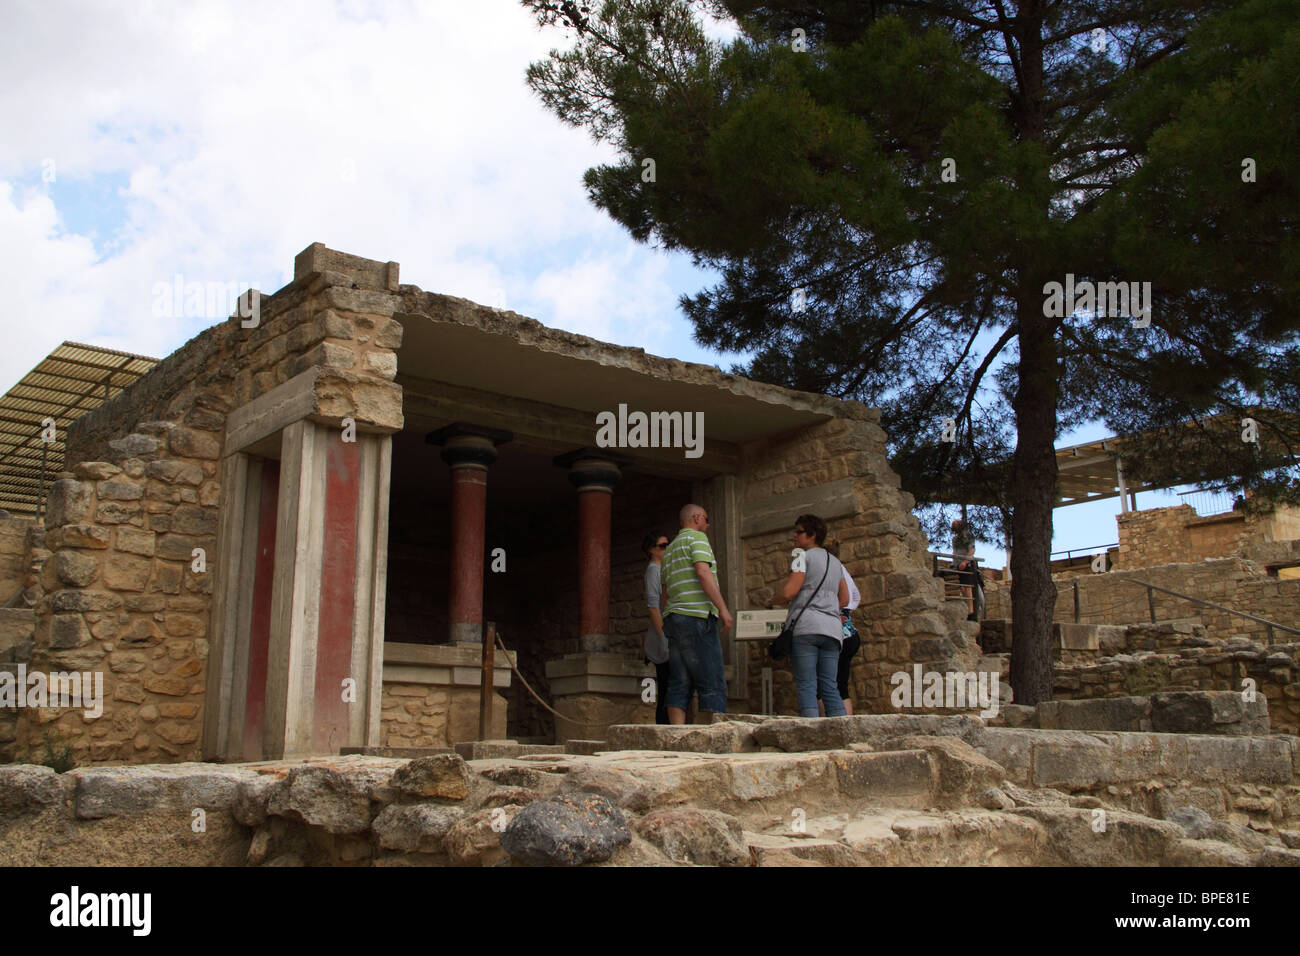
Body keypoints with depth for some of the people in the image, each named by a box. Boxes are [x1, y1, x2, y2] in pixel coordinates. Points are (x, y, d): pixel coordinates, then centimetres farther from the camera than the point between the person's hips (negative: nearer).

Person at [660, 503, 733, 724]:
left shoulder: (669, 550, 26)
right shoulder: (697, 537, 0)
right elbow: (702, 572, -16)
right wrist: (723, 608, -18)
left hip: (673, 617, 8)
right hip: (696, 617, -8)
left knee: (680, 685, 2)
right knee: (713, 685, -9)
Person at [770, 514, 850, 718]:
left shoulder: (804, 557, 1)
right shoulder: (835, 561, 23)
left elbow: (788, 593, -8)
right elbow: (844, 599, 26)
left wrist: (774, 600, 11)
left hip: (805, 627, -6)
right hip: (832, 628, 6)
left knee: (806, 686, -8)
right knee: (830, 687, 4)